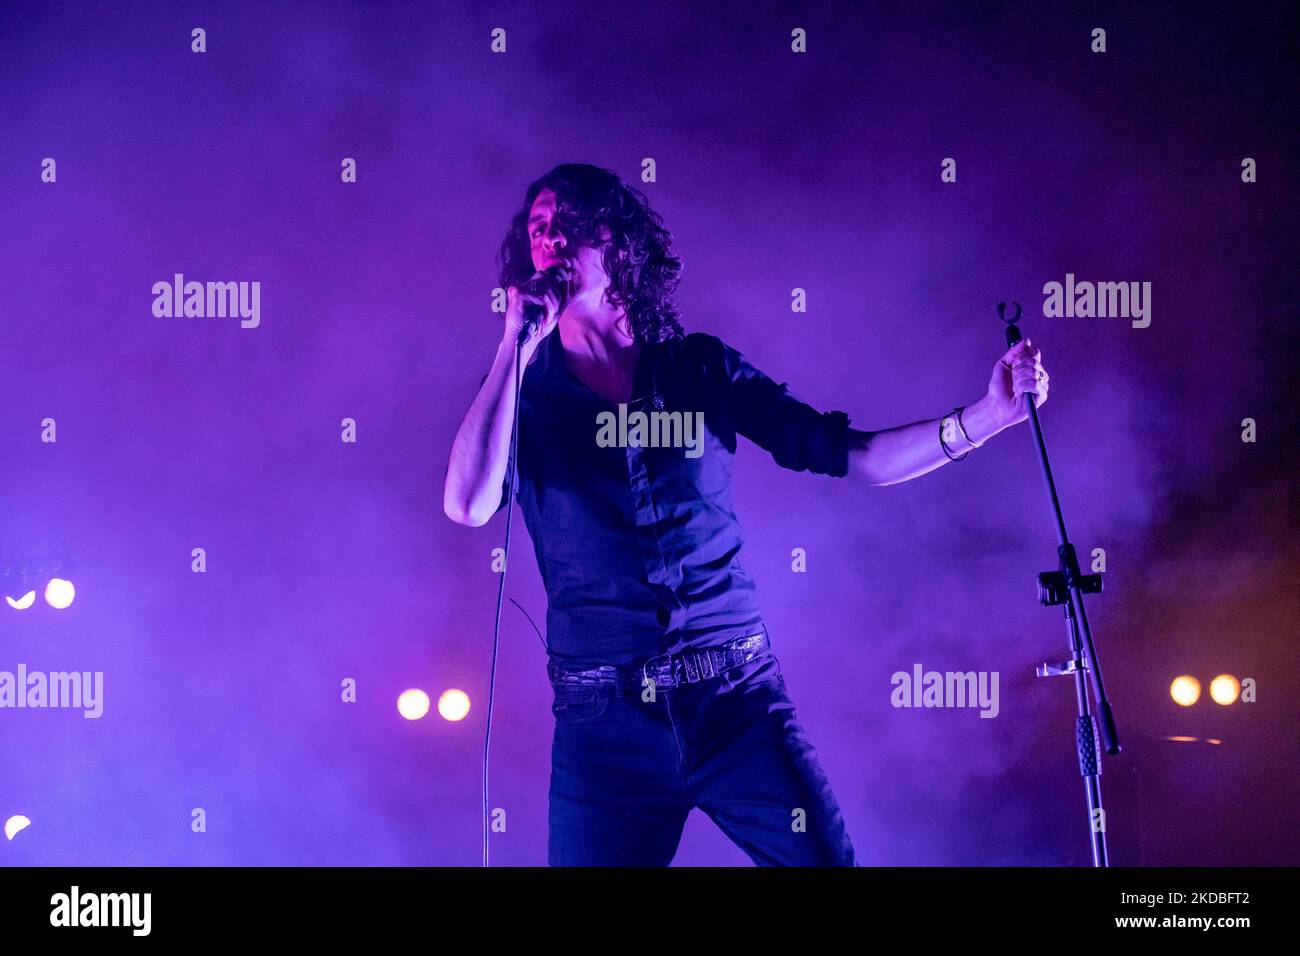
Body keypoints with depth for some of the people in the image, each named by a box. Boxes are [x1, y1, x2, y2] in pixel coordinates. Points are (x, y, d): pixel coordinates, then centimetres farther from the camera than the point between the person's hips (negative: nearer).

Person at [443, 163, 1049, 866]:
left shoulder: (699, 367, 8)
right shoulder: (522, 388, 4)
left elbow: (850, 457, 7)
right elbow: (468, 505, -15)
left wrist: (989, 415, -3)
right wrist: (515, 344, -12)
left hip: (737, 701, 1)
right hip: (606, 721, -1)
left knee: (825, 857, -4)